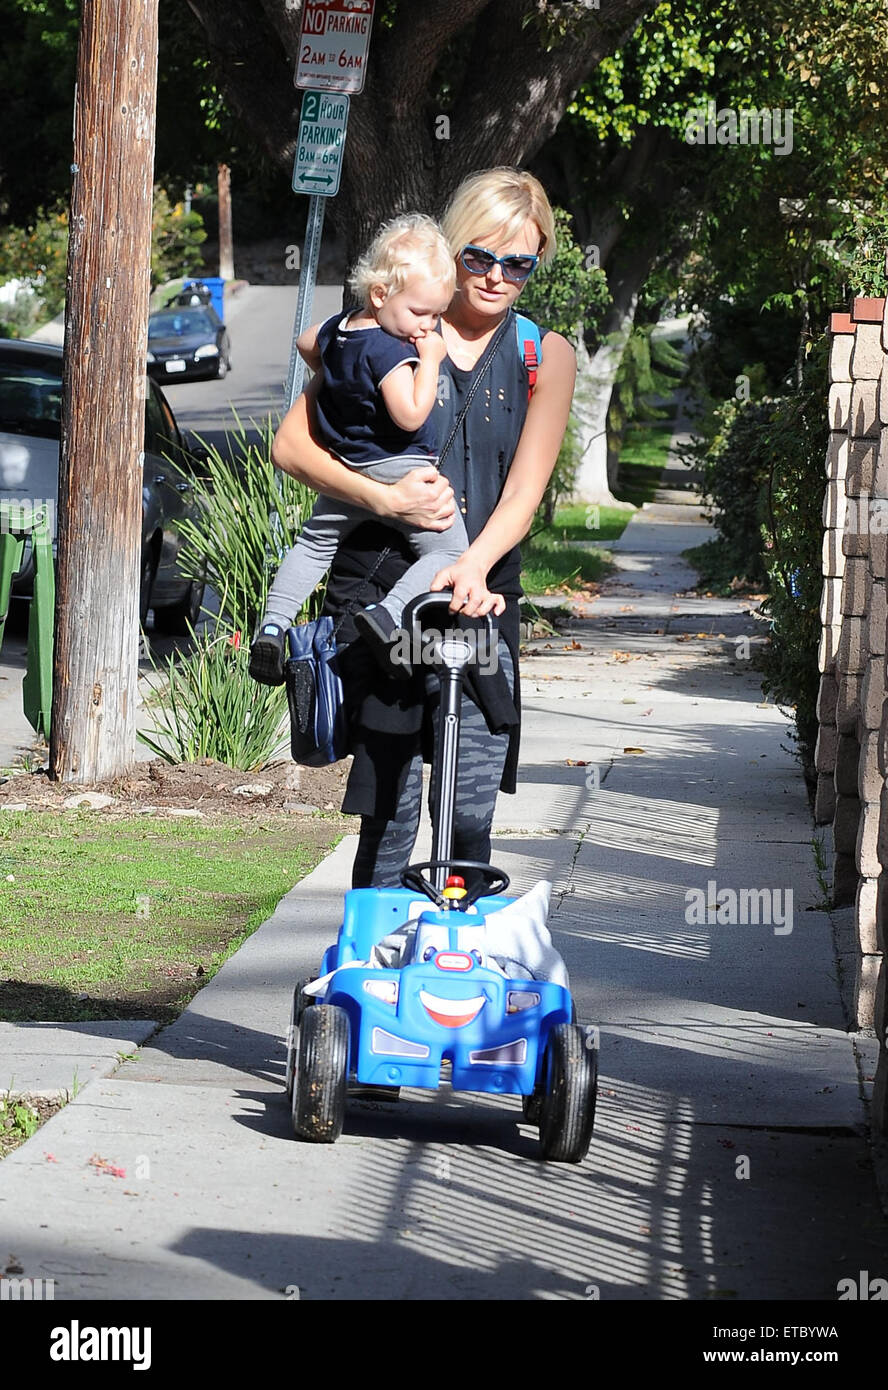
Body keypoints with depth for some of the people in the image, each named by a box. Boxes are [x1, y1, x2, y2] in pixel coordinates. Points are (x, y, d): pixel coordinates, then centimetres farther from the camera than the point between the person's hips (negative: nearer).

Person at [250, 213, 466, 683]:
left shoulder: (338, 328, 5)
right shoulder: (390, 350, -23)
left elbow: (306, 343, 27)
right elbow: (410, 415, -29)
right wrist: (429, 361, -21)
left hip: (344, 468, 8)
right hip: (400, 468, -8)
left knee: (314, 543, 23)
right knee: (448, 550, -3)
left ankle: (273, 624, 11)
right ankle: (388, 612, -23)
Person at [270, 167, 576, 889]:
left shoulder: (545, 357, 8)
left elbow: (524, 491, 0)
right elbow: (292, 443, 1)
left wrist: (474, 565, -19)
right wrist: (384, 498, -14)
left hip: (480, 594, 1)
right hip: (378, 583, -1)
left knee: (470, 814, -5)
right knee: (390, 808, -4)